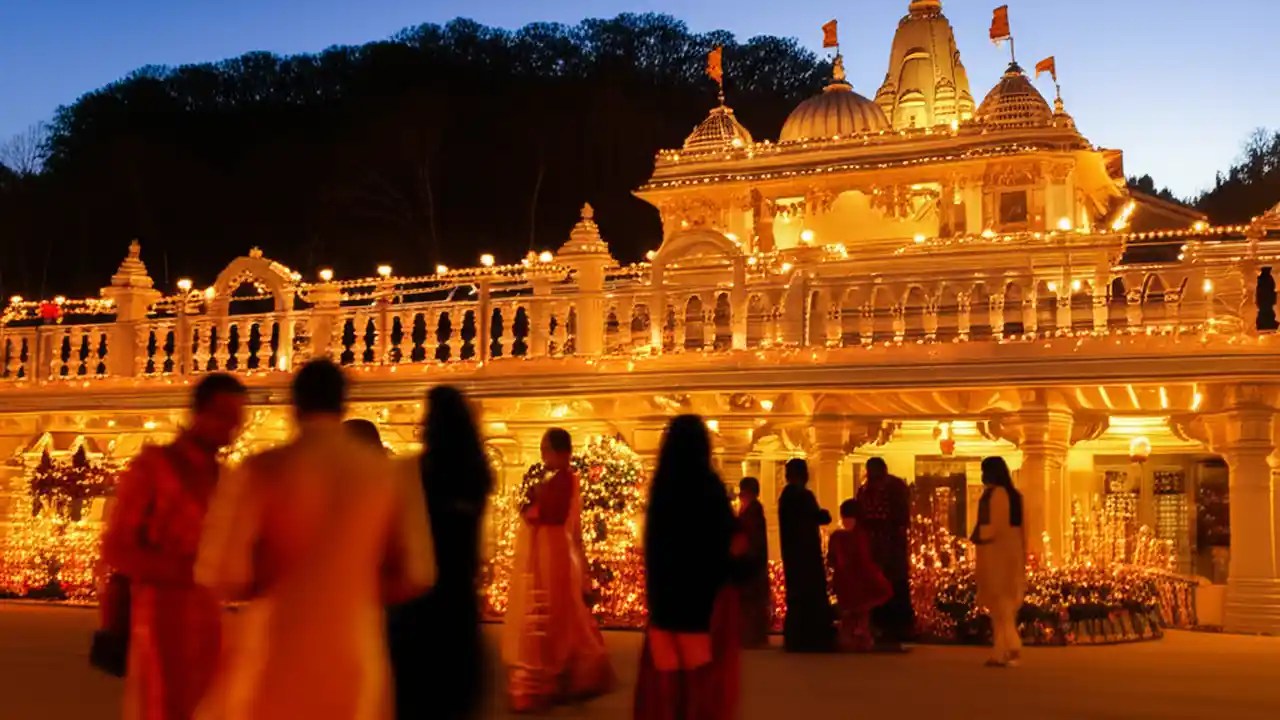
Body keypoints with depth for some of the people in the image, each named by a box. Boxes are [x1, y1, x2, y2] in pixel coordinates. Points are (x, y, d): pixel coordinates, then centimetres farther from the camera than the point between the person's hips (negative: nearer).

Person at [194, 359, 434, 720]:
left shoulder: (261, 470, -7)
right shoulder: (388, 472, 2)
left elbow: (219, 572, -11)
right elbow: (415, 575, 4)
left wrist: (271, 584, 9)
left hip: (274, 656, -2)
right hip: (356, 658, 2)